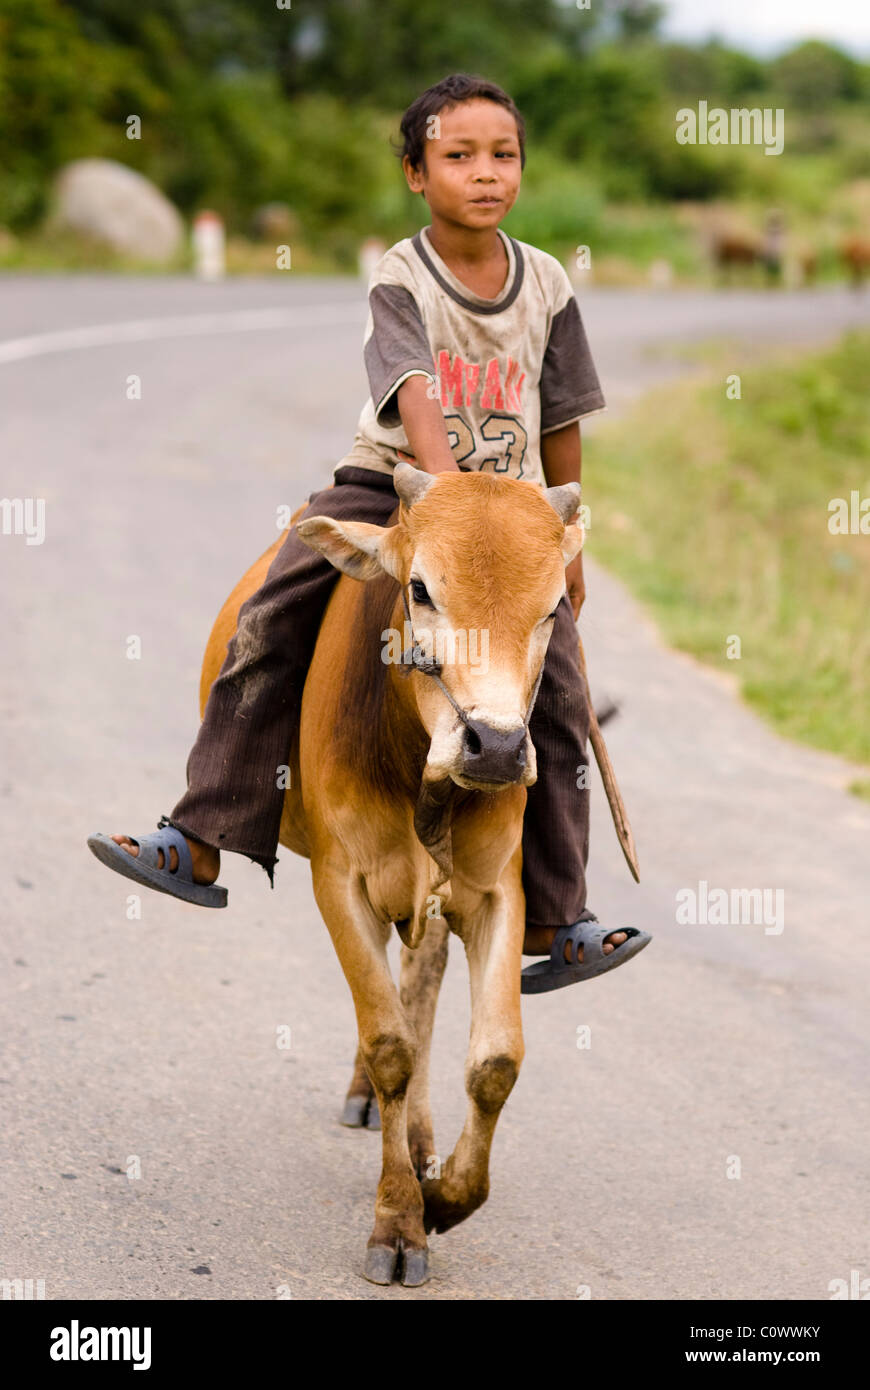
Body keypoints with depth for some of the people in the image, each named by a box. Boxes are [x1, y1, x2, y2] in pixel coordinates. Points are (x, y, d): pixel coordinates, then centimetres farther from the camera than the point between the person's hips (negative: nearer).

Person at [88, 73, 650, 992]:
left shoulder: (545, 284, 4)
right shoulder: (399, 279, -8)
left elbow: (559, 423, 12)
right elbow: (413, 393, -25)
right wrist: (448, 488, -41)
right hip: (389, 480, -2)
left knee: (556, 687, -10)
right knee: (267, 624, -19)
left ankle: (552, 918, 0)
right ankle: (201, 844, -13)